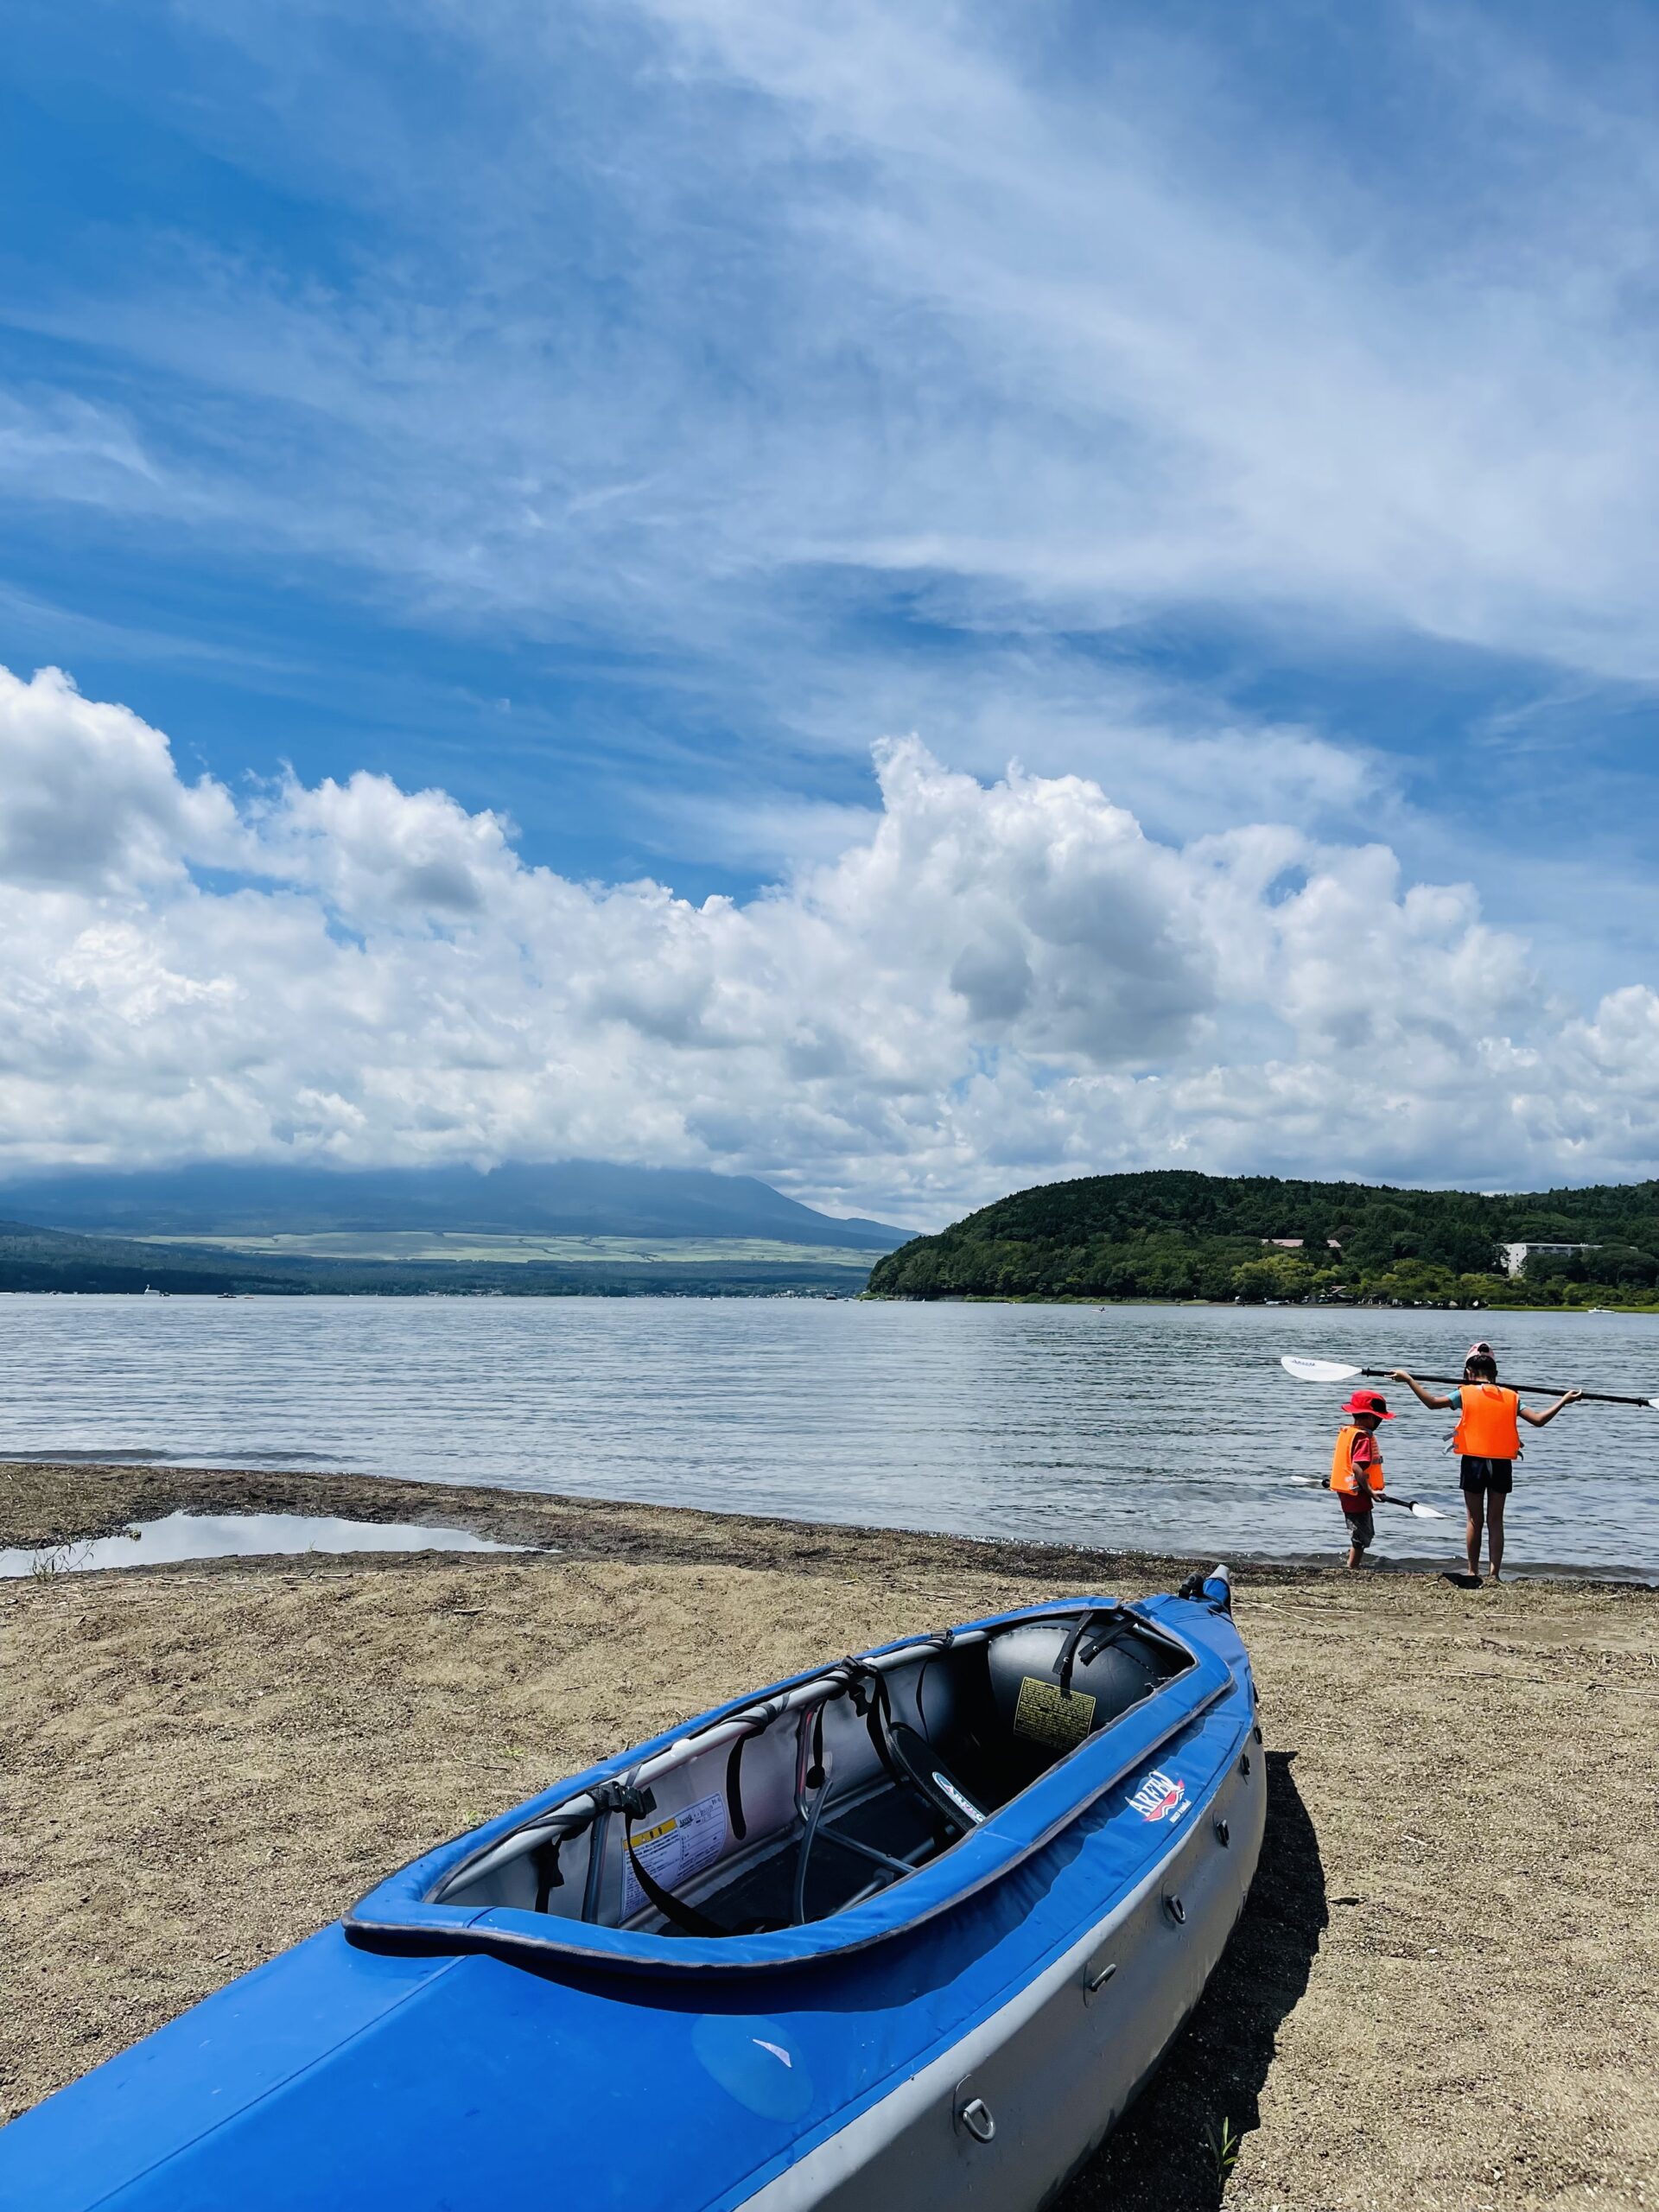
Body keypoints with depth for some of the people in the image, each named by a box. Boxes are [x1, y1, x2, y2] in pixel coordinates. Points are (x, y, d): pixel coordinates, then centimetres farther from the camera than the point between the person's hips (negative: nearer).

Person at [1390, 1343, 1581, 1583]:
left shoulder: (1465, 1394, -5)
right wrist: (1564, 1400, 7)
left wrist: (1408, 1379, -10)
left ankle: (1473, 1573, 14)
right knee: (1496, 1521, 9)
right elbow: (1538, 1420, -3)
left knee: (1475, 1521, 9)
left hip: (1474, 1462, -2)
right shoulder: (1511, 1397, 3)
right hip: (1501, 1464, 2)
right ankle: (1495, 1574, 7)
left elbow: (1432, 1403, -16)